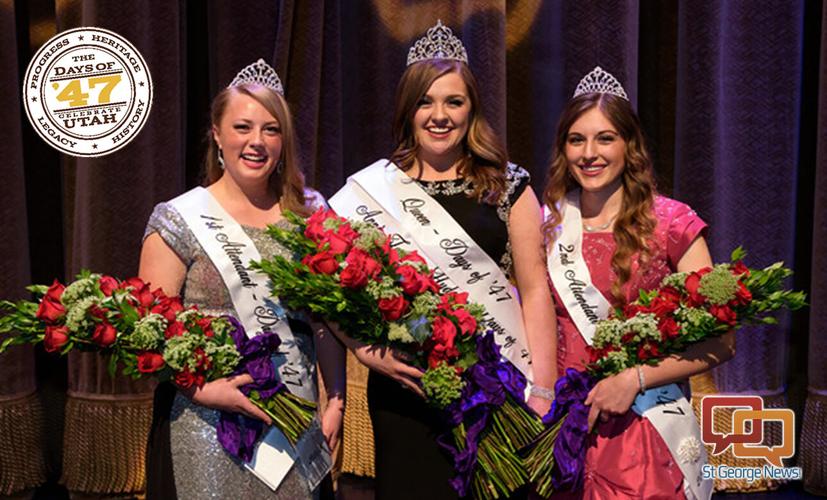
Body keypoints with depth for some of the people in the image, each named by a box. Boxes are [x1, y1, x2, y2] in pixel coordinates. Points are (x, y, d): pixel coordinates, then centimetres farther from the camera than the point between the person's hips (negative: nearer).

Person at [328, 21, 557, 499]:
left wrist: (543, 392, -7)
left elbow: (535, 289, 0)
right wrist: (365, 349, -12)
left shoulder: (508, 186, 3)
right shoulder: (369, 190, 3)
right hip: (407, 391, 0)